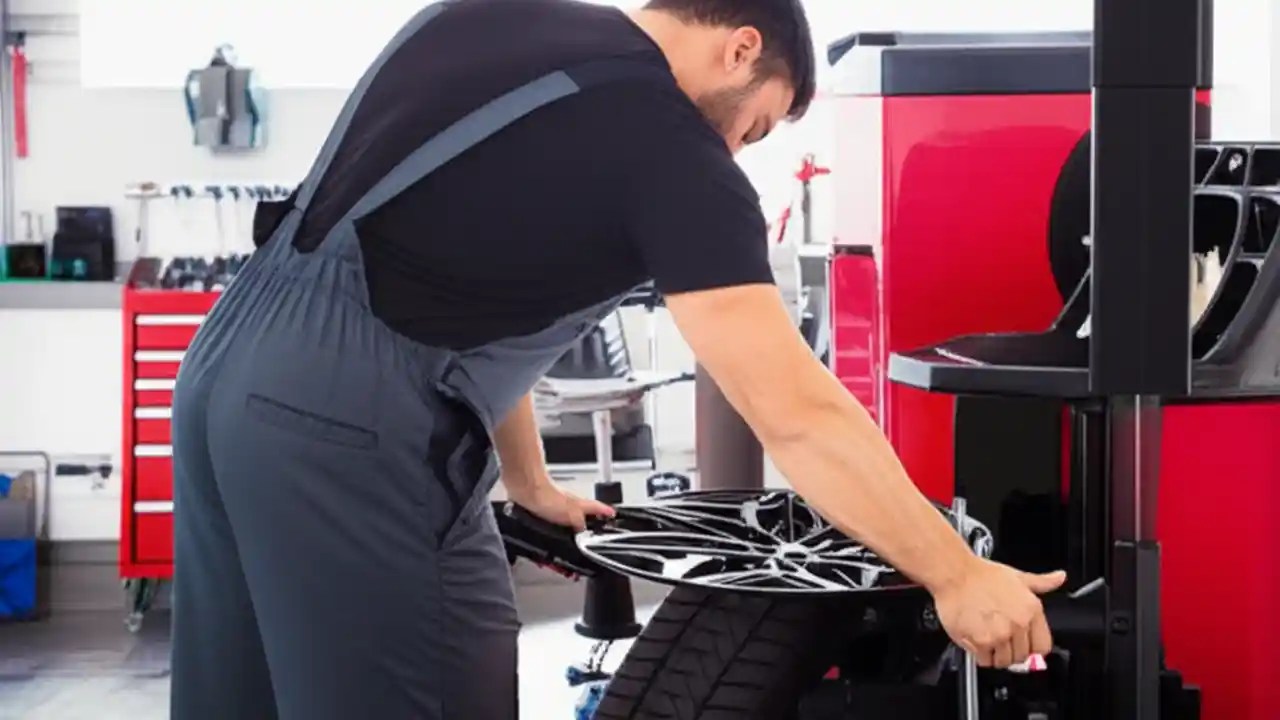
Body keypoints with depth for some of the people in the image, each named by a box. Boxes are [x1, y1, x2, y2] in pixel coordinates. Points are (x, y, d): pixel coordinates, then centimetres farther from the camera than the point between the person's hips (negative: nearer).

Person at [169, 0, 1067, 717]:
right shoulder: (667, 147, -5)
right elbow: (800, 419, -6)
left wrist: (528, 483, 32)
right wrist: (958, 579, 2)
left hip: (227, 366, 9)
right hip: (350, 427, -8)